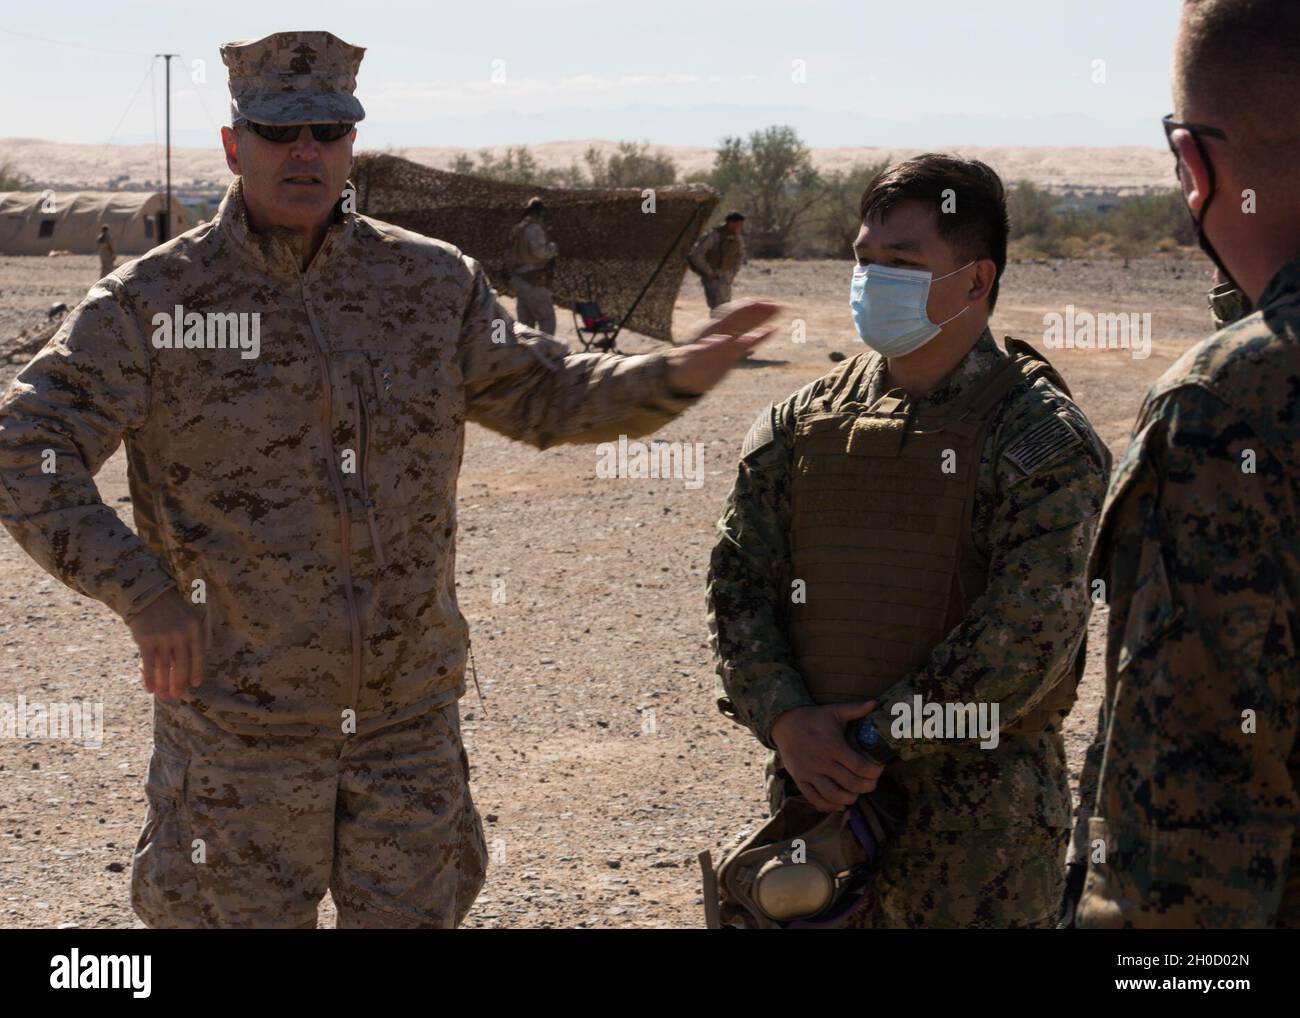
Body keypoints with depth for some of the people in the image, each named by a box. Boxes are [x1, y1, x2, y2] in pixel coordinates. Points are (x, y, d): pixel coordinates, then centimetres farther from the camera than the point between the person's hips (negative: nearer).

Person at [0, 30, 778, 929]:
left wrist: (676, 375, -3)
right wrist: (142, 592, -20)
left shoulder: (432, 284, 4)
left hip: (408, 718, 3)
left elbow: (546, 398, 15)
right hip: (239, 715, -3)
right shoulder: (153, 300, -7)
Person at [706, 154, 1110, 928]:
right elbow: (739, 583, 5)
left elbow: (1029, 632, -16)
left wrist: (877, 734, -16)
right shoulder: (801, 424, 8)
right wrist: (785, 719, -12)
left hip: (979, 816, -5)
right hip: (816, 792, 5)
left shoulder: (1042, 437, -9)